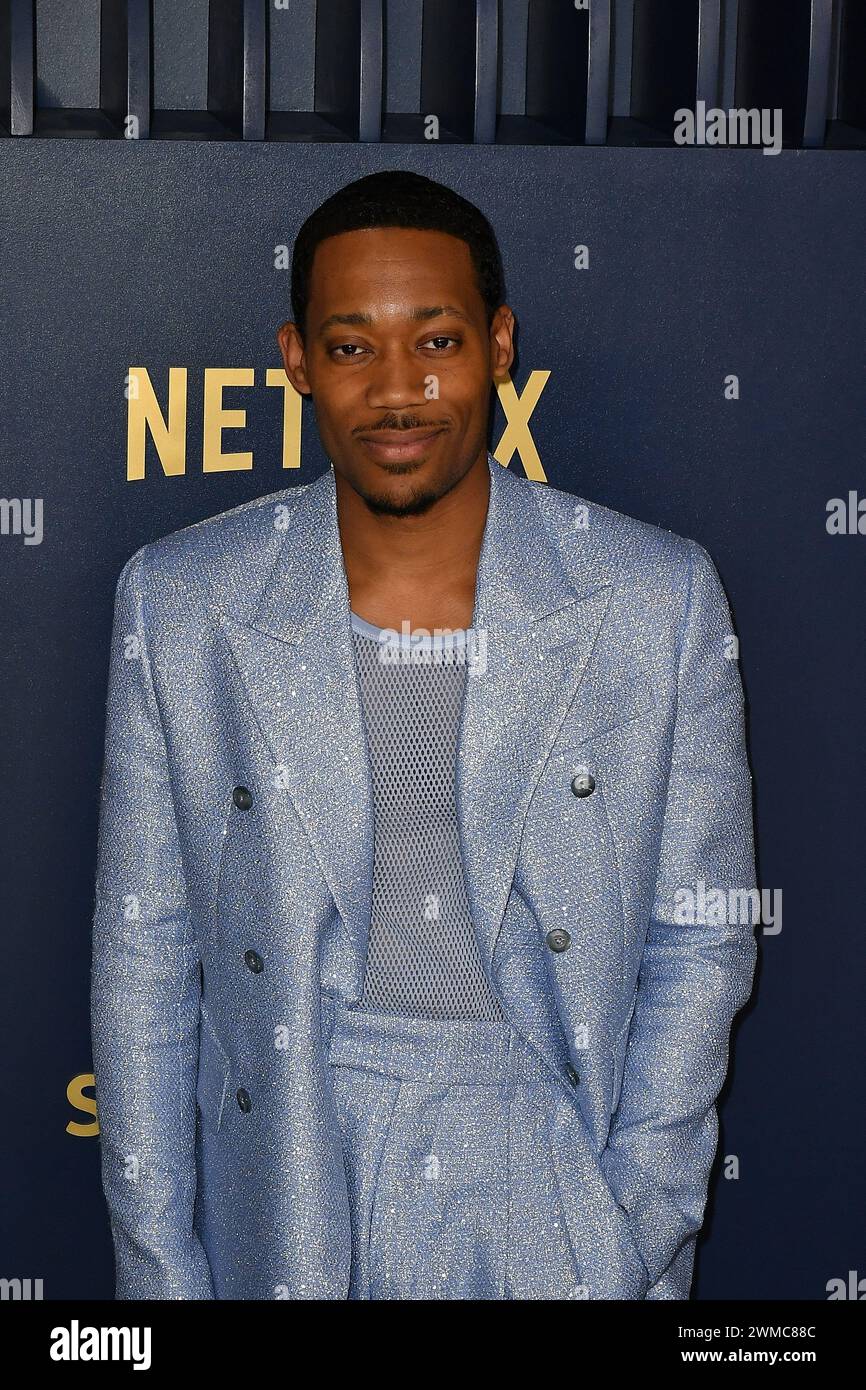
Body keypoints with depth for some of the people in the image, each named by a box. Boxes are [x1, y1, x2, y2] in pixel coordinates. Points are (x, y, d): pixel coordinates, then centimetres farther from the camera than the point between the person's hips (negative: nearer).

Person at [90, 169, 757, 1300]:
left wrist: (635, 1245, -7)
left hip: (564, 1224, 0)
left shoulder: (662, 599, -8)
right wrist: (158, 1271, -1)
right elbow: (144, 954, -2)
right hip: (285, 1223, 1)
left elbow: (698, 947, -3)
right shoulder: (175, 601, -7)